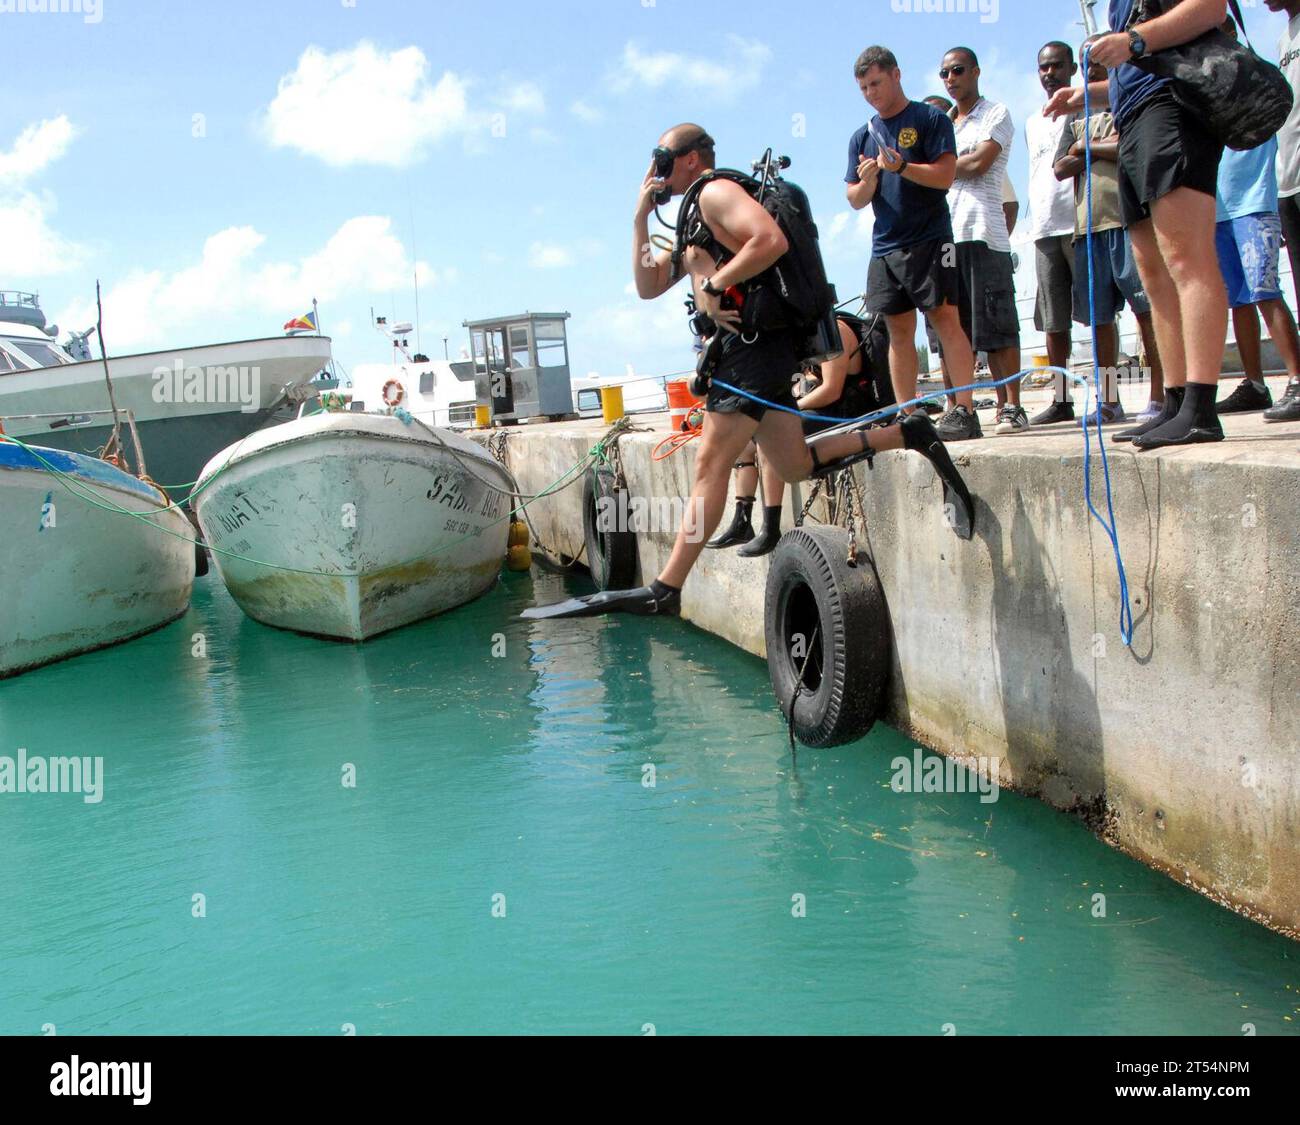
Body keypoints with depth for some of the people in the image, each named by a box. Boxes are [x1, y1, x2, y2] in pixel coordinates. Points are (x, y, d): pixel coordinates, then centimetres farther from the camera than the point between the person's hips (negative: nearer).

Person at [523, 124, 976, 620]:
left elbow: (772, 240, -20)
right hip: (746, 345, 10)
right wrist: (641, 218, 18)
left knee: (711, 464, -14)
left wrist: (713, 285, -14)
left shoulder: (714, 192, -3)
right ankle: (909, 434, 10)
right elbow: (648, 287, 23)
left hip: (754, 339, -10)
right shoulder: (693, 224, 27)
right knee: (795, 465, 10)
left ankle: (664, 591, -16)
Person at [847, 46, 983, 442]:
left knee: (946, 320, -11)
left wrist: (902, 166, -22)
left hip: (929, 238, -6)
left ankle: (965, 410, -13)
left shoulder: (929, 119, 1)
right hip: (885, 244, 6)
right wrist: (866, 181, -7)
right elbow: (855, 200, 14)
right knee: (898, 331, 5)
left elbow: (946, 175, -9)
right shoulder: (862, 136, 16)